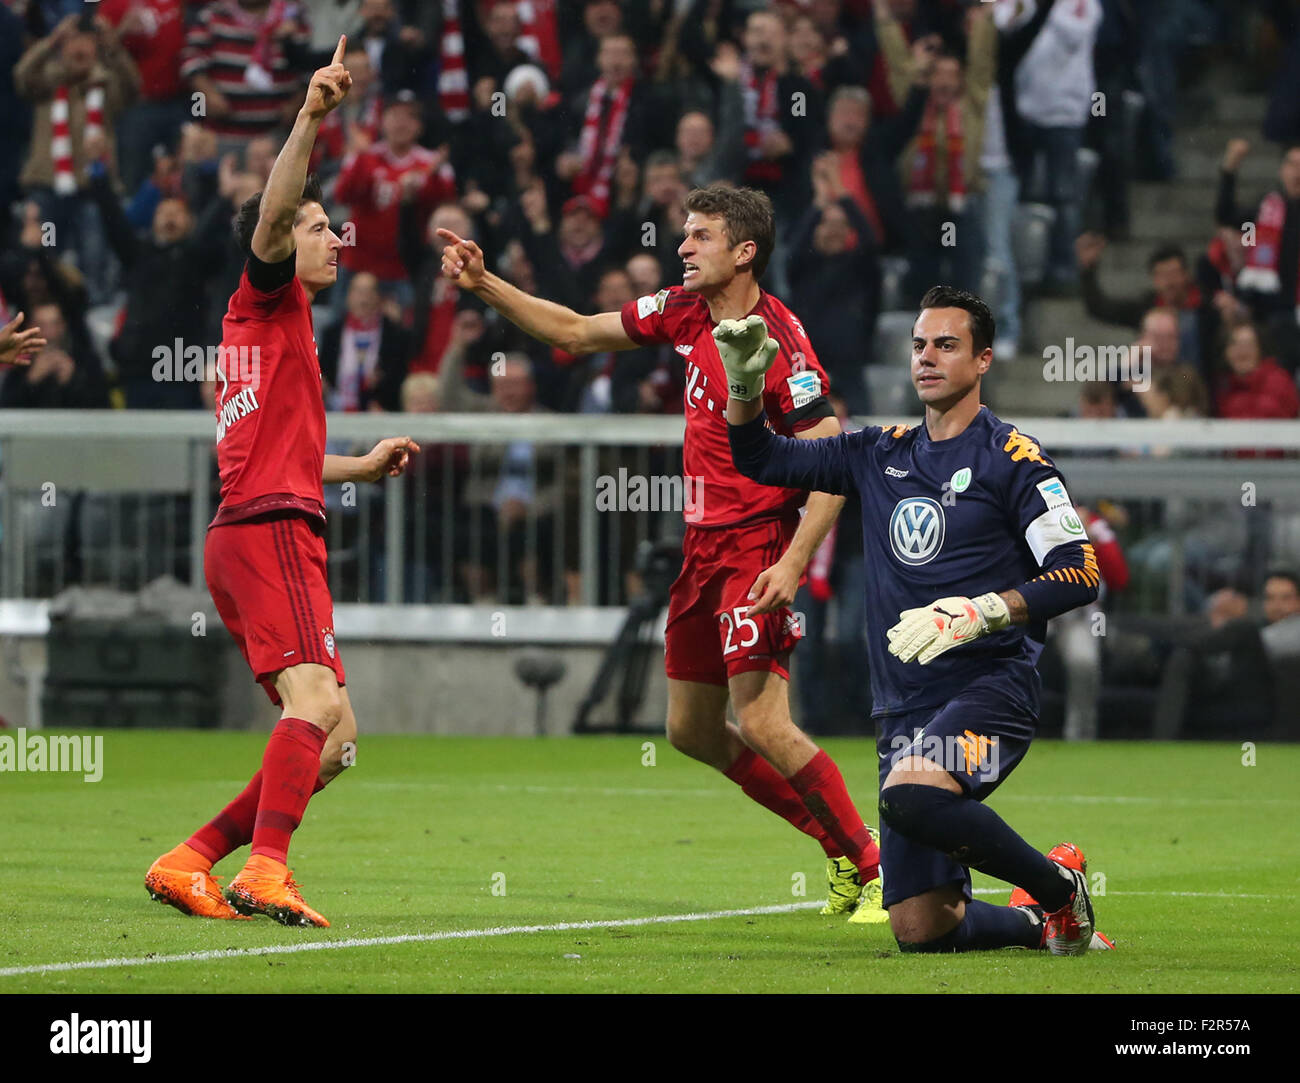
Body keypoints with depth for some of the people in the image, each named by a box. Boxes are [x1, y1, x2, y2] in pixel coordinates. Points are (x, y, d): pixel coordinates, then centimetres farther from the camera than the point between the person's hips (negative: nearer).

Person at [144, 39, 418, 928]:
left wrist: (364, 467, 37)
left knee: (333, 742, 7)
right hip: (270, 531, -10)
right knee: (315, 704, -26)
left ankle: (189, 863, 4)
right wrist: (311, 118, -27)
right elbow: (272, 212, -17)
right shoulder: (267, 298, 4)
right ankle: (265, 873, -38)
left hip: (253, 533, 10)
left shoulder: (273, 325, 30)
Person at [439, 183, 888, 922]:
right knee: (693, 729, 11)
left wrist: (792, 564, -26)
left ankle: (877, 869, -7)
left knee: (762, 722, -17)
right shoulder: (686, 313, 6)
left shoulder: (777, 341, -18)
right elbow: (576, 333, 17)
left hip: (758, 548, -9)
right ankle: (840, 845, 21)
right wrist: (485, 285, 10)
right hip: (704, 547, 9)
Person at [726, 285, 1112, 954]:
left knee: (910, 795, -38)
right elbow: (758, 459, 21)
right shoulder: (880, 455, 16)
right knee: (920, 931, -3)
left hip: (989, 688, -6)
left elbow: (1079, 574, -9)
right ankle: (1045, 923, 27)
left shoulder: (1010, 458, -1)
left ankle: (1058, 886, -14)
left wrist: (981, 612, -22)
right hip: (904, 709, 6)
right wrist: (745, 380, 3)